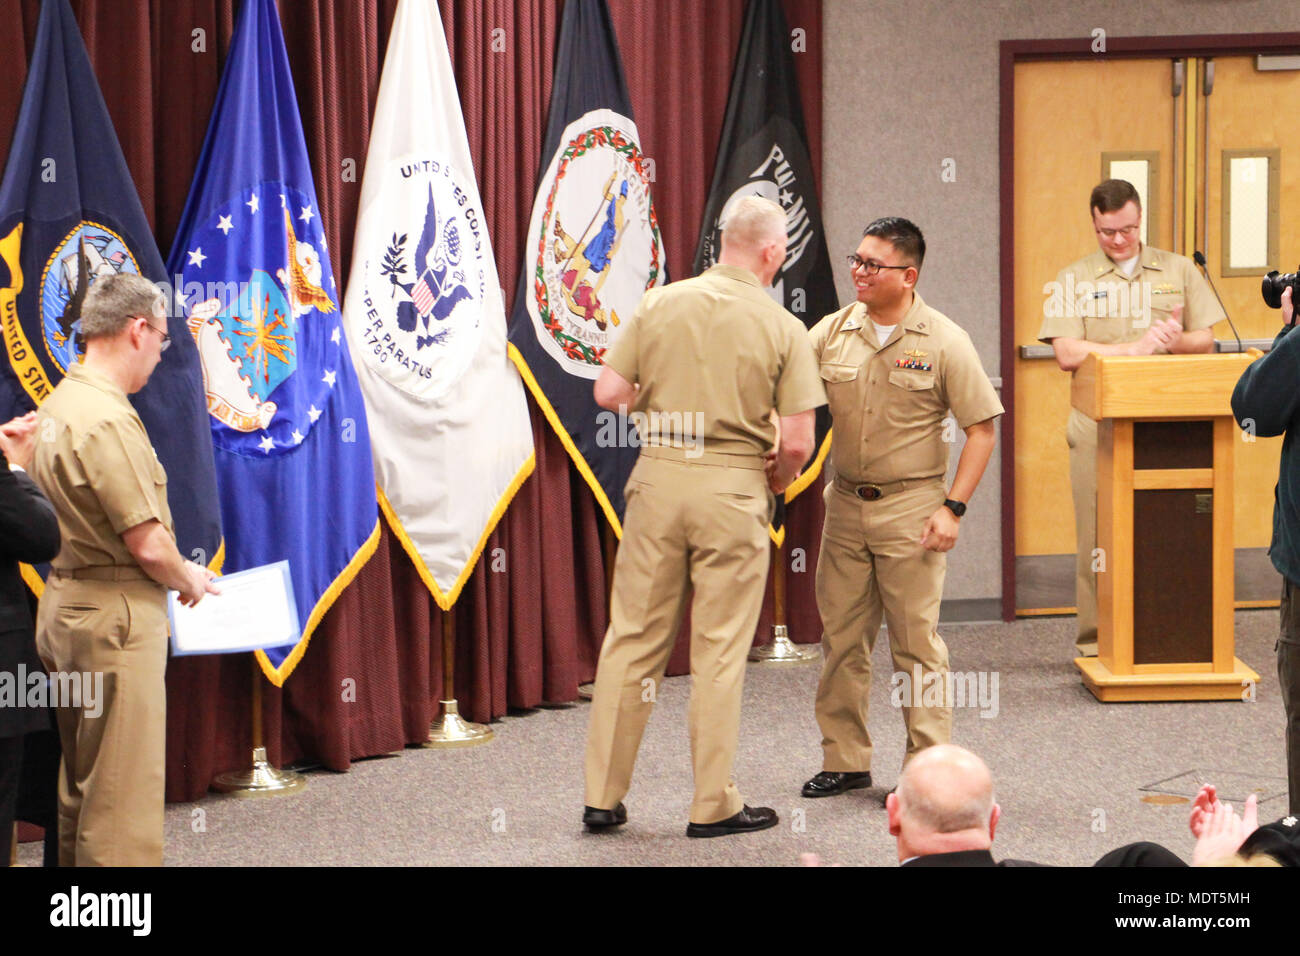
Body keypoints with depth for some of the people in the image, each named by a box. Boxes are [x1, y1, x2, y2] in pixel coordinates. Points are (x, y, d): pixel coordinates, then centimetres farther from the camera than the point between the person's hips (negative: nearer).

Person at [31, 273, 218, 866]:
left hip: (65, 602, 10)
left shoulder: (56, 406, 11)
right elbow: (148, 544, -20)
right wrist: (190, 581, 0)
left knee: (81, 783, 18)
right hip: (116, 616, -10)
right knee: (122, 794, -5)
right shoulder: (108, 421, -20)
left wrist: (178, 573, 17)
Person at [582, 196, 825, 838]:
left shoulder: (658, 304, 2)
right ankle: (713, 805, 10)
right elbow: (797, 441, -7)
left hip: (658, 477, 2)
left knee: (632, 637, 9)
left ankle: (603, 797, 13)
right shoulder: (782, 328, -4)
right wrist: (776, 481, 13)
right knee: (719, 649, 5)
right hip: (734, 487, -2)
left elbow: (609, 393, 0)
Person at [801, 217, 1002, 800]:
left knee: (916, 643, -1)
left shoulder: (943, 342, -7)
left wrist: (953, 507, -12)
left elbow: (981, 429, -5)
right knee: (840, 638, 10)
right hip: (845, 505, 4)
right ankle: (845, 761, 21)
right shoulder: (831, 332, 3)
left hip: (910, 507, -4)